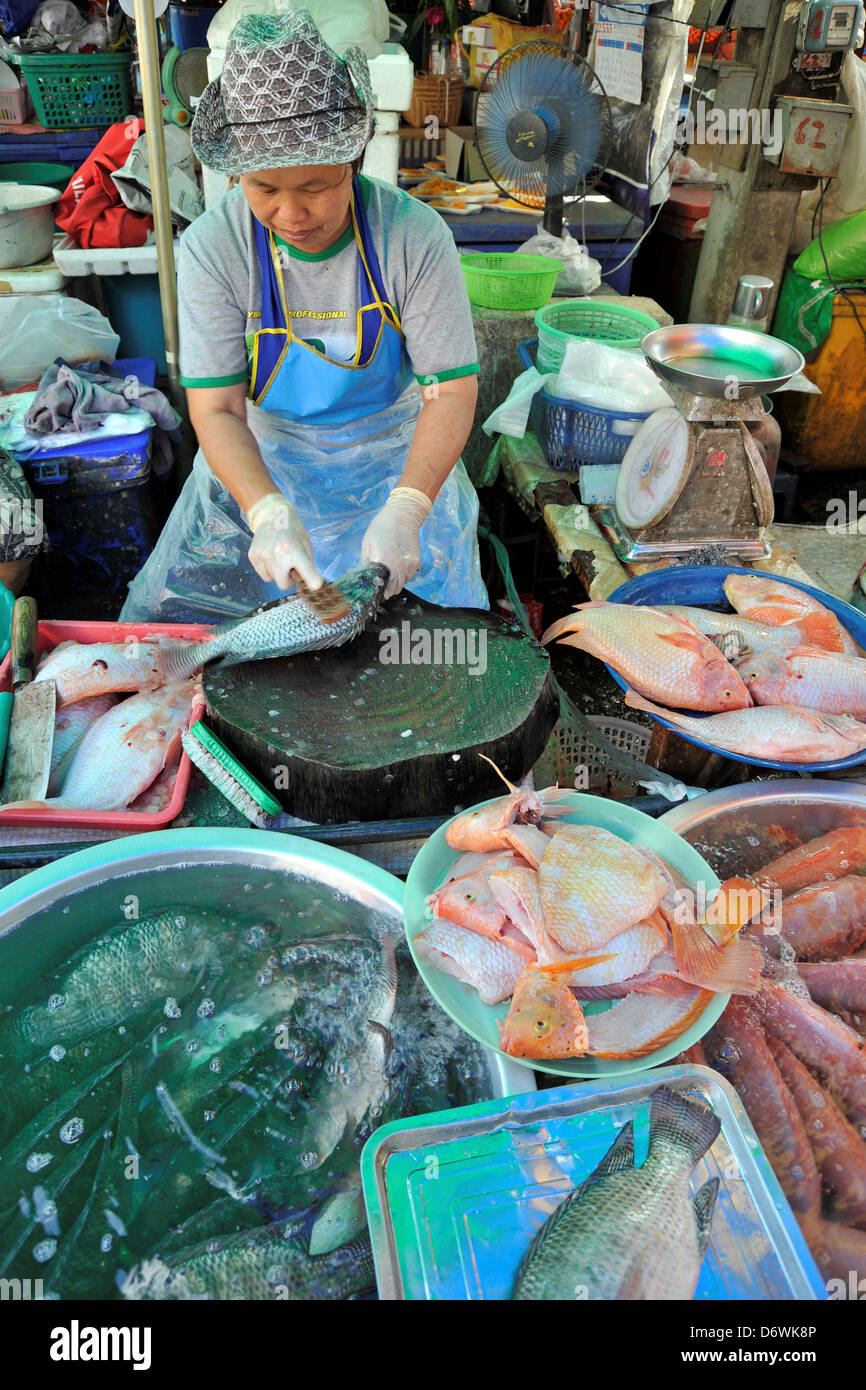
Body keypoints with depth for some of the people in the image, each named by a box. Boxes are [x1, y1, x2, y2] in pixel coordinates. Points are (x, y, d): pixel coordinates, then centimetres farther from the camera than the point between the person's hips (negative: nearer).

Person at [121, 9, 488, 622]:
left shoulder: (416, 235, -18)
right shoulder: (212, 247, -16)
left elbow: (452, 389, -18)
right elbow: (216, 410, -17)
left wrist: (405, 509, -35)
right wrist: (269, 513, -37)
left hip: (399, 457, -1)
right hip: (256, 463, 1)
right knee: (167, 613, -4)